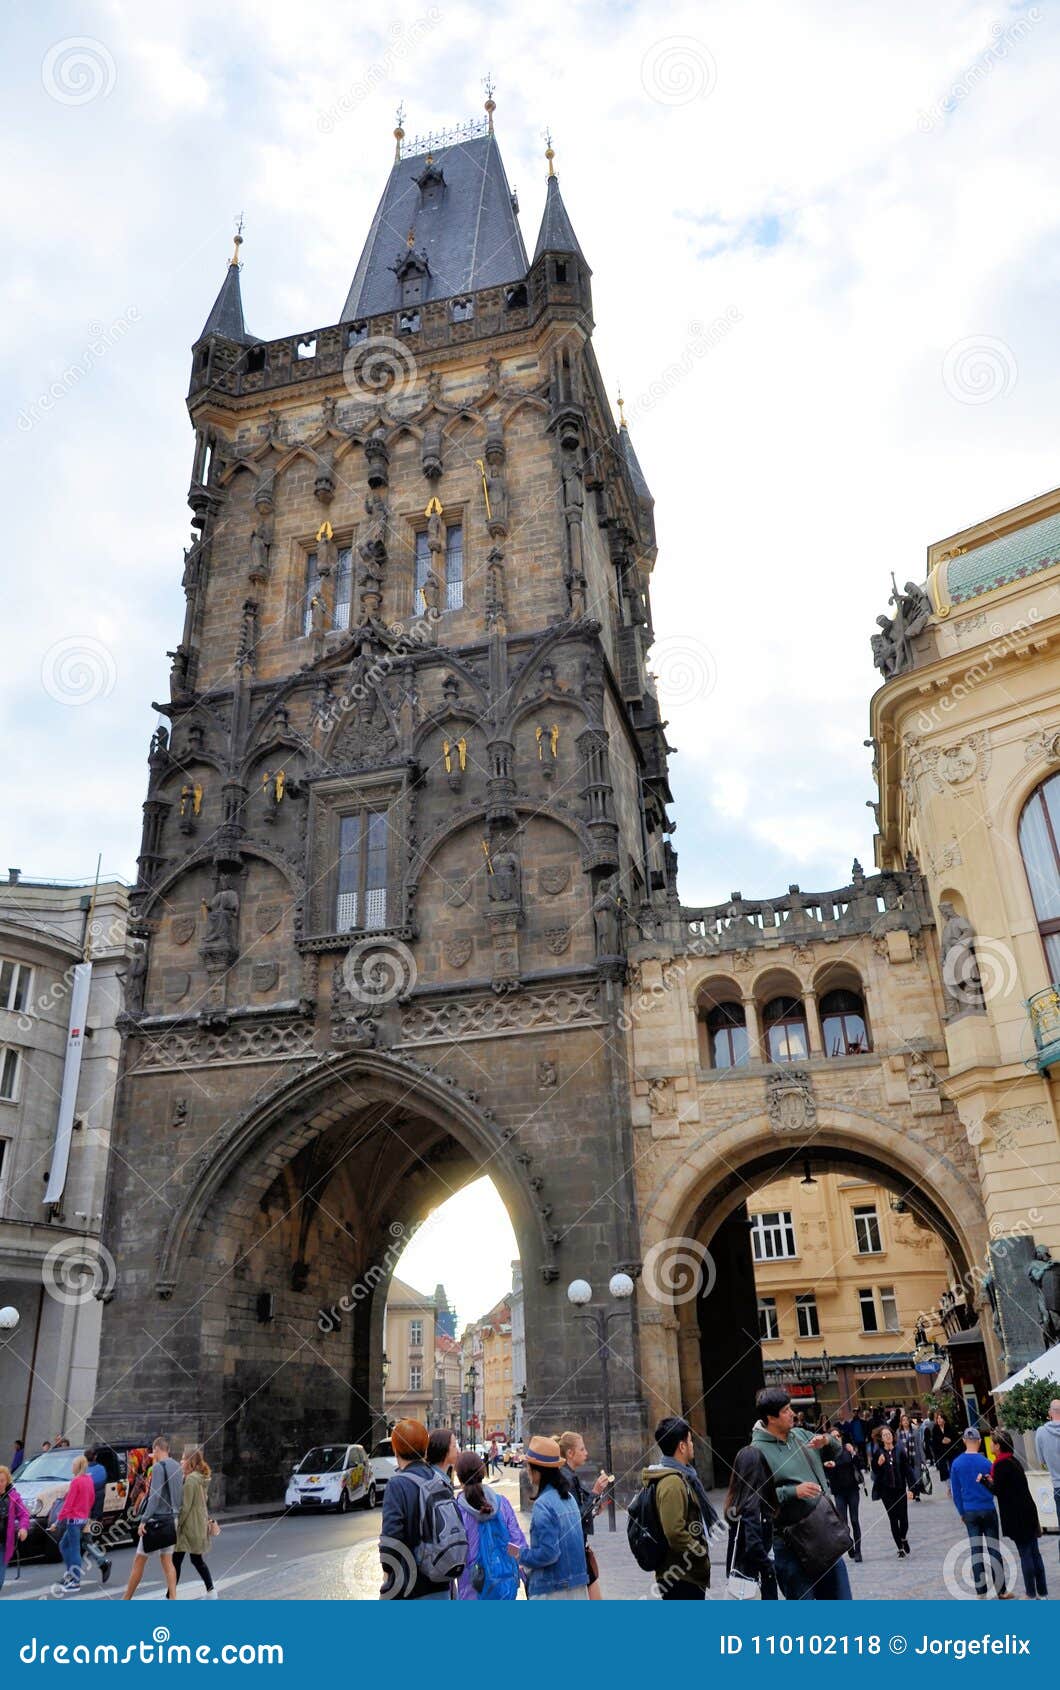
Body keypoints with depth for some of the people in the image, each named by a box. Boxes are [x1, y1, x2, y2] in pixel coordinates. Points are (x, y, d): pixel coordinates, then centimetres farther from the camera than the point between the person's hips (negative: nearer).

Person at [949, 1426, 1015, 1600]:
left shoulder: (956, 1463, -3)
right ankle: (1001, 1591, 8)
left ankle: (980, 1591, 11)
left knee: (976, 1551, 8)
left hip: (970, 1513, 2)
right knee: (993, 1549, 5)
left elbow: (955, 1491, 3)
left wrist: (962, 1512, 12)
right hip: (988, 1510, -2)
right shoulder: (985, 1462, -13)